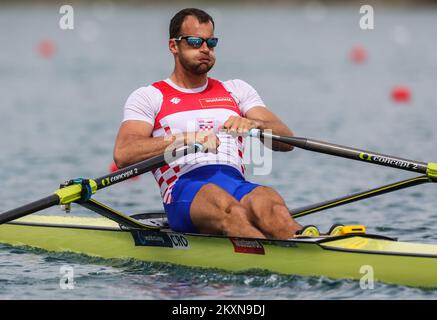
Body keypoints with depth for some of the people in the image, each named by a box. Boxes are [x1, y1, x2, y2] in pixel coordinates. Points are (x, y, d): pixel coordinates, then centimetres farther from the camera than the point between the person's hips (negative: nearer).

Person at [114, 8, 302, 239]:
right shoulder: (148, 97, 16)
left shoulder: (236, 90, 27)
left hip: (238, 186, 3)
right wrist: (186, 138, -15)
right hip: (185, 189, -3)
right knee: (226, 205, -38)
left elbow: (286, 140, 14)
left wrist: (254, 124, -9)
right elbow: (122, 155, -3)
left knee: (268, 203, -34)